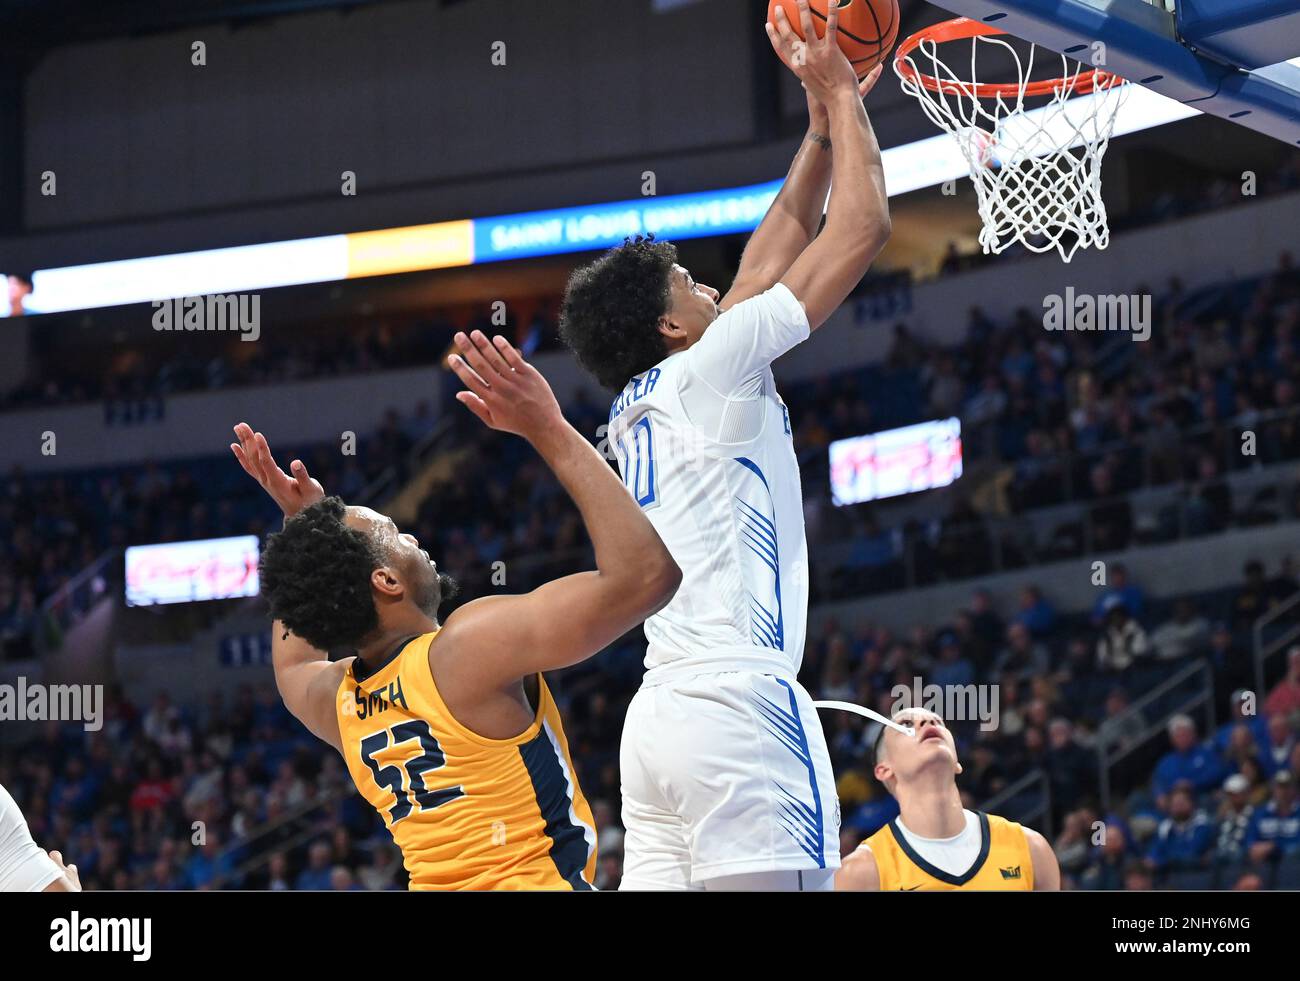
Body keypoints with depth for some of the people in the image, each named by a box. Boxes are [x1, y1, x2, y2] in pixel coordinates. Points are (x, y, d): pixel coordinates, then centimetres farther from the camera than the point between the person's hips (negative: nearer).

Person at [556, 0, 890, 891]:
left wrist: (825, 123, 32)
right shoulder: (708, 373, -1)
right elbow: (864, 226, 1)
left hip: (661, 716, 9)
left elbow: (773, 255, 30)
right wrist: (839, 95, 13)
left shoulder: (637, 410, 21)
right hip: (739, 704, -9)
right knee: (774, 882, -15)